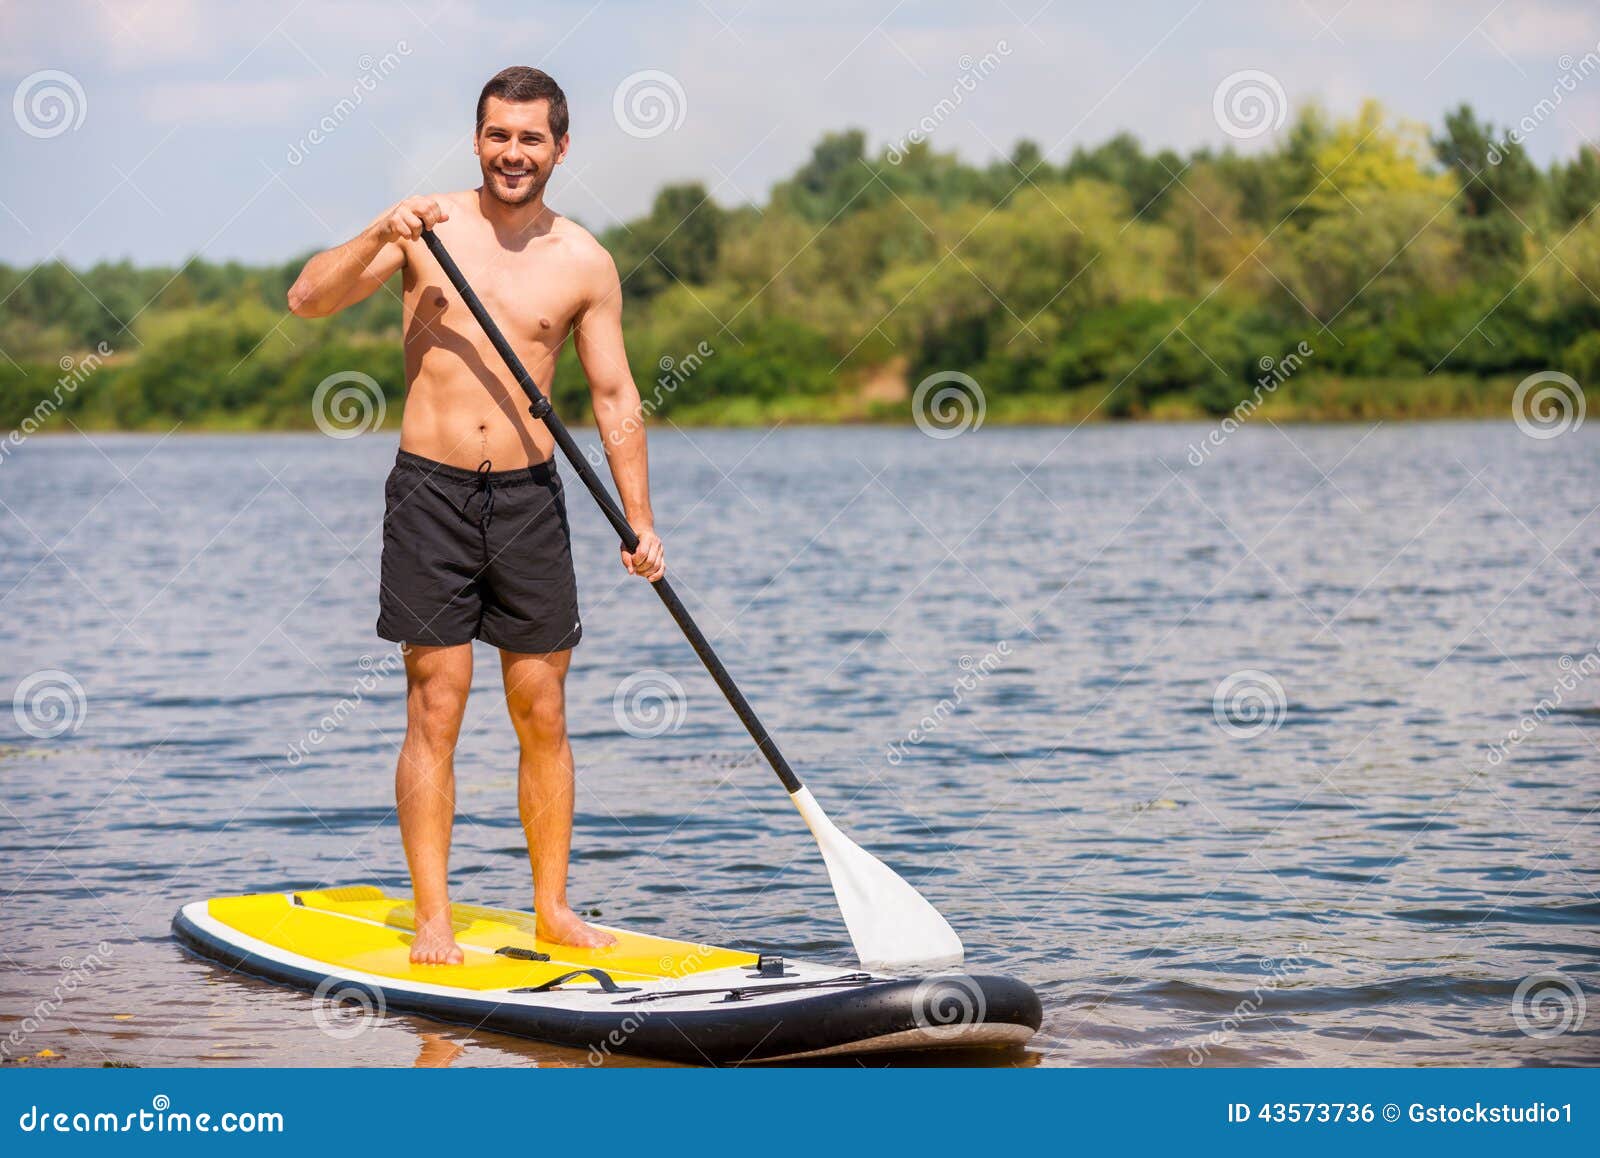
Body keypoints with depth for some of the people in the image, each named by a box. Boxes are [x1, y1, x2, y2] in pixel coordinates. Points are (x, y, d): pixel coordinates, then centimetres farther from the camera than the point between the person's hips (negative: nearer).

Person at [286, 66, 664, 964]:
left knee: (543, 713, 4)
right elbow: (309, 299, -5)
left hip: (530, 495, 2)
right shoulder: (427, 227, 1)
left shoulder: (583, 263, 3)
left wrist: (640, 521, 0)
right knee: (436, 707, -3)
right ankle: (433, 917, 1)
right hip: (432, 490, -1)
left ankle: (553, 907, 15)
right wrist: (378, 240, -22)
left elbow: (615, 396, 5)